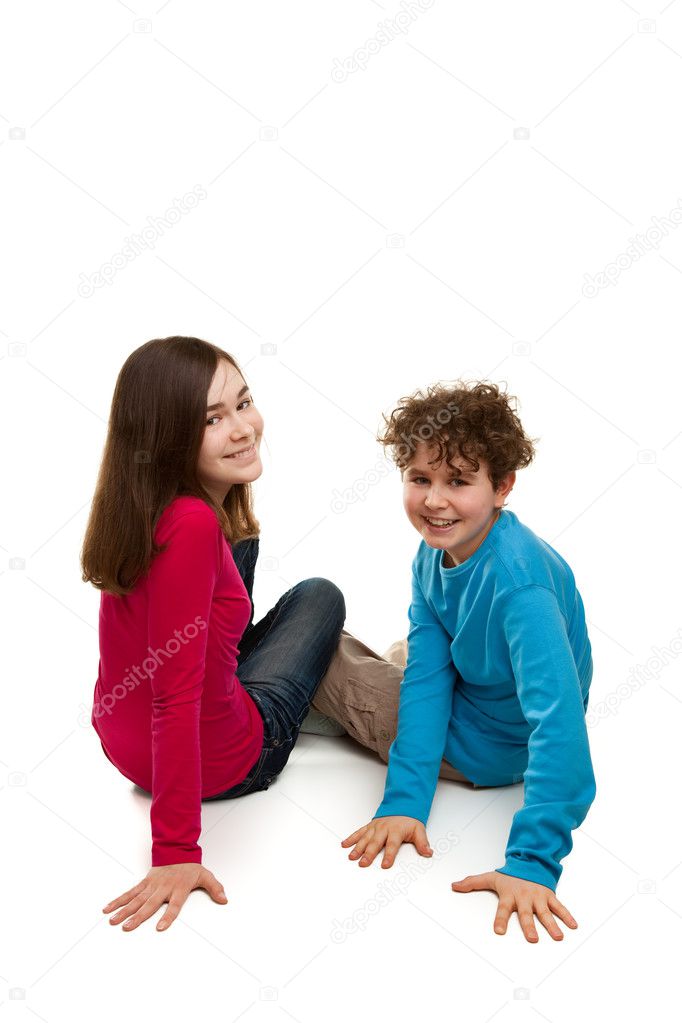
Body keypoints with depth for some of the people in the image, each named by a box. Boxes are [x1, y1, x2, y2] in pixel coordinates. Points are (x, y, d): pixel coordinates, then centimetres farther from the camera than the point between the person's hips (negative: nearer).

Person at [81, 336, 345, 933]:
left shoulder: (144, 504, -5)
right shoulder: (192, 526, -34)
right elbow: (176, 698, -34)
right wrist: (176, 853, -30)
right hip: (217, 760, -8)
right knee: (321, 598, 15)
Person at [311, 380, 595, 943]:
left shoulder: (519, 580, -35)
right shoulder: (434, 556, -9)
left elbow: (560, 719, -40)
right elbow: (427, 678, -13)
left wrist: (532, 861, -43)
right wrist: (404, 800, -22)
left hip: (488, 748, -6)